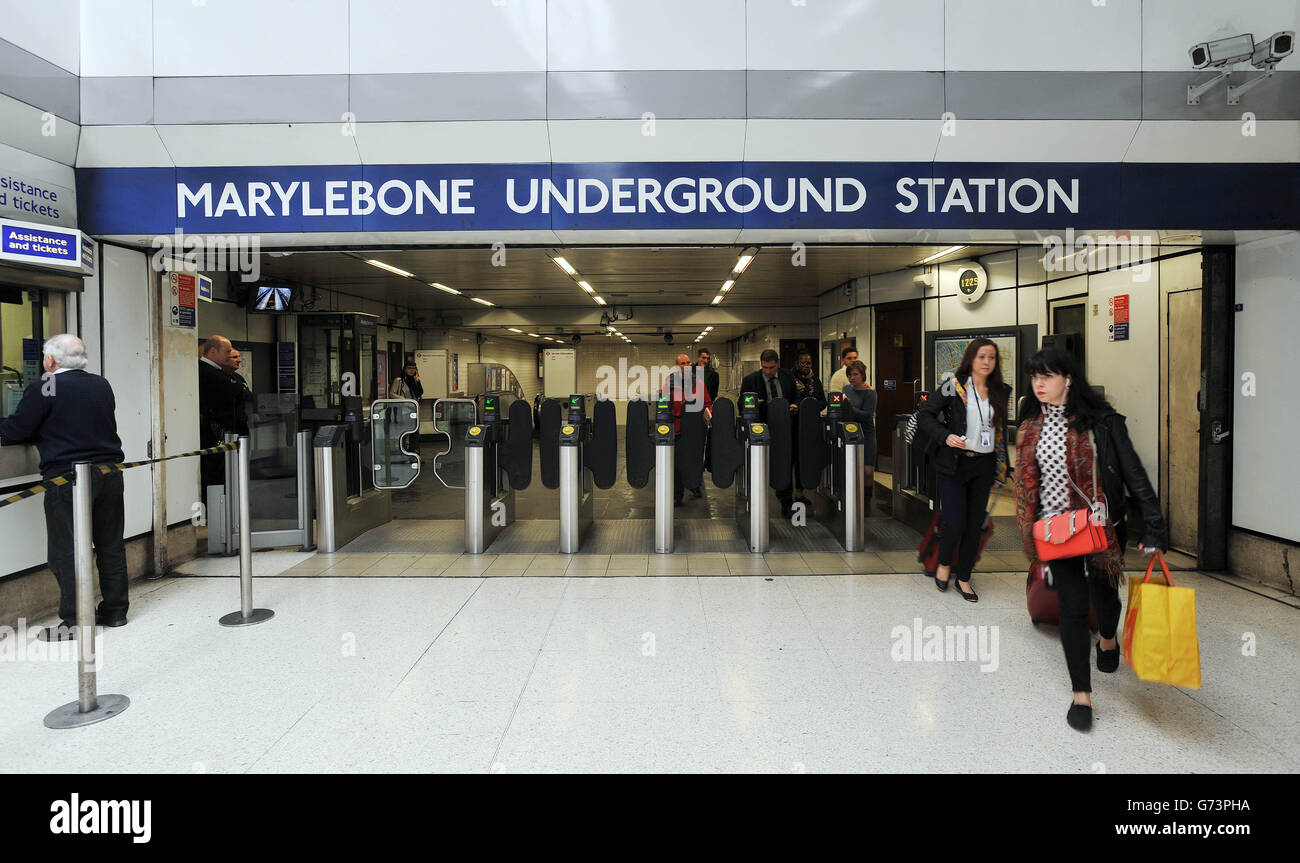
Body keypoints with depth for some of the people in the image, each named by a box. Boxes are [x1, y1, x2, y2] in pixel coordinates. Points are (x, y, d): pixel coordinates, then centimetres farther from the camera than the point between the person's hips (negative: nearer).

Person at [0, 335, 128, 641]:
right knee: (111, 545, 13)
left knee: (67, 552, 1)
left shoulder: (44, 388, -9)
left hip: (67, 479, -6)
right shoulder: (101, 385, 10)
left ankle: (75, 621, 4)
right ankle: (115, 611, 21)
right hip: (109, 475, 6)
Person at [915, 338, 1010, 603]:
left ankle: (963, 578, 23)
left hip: (984, 466, 4)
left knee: (975, 525, 8)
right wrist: (945, 436, -22)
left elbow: (1003, 430, 15)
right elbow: (924, 414, -8)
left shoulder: (1001, 392, 7)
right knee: (955, 523, -7)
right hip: (954, 464, -4)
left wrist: (1003, 469, 10)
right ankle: (944, 563, 23)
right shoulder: (954, 386, -7)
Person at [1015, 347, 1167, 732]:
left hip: (1104, 524, -2)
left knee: (1105, 591, 17)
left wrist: (1153, 525, -17)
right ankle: (1081, 694, 8)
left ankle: (1108, 640, 53)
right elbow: (1028, 481, 11)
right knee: (1072, 606, -2)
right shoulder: (1032, 425, 2)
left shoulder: (1100, 420, -11)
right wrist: (1032, 531, 12)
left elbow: (1133, 472, -12)